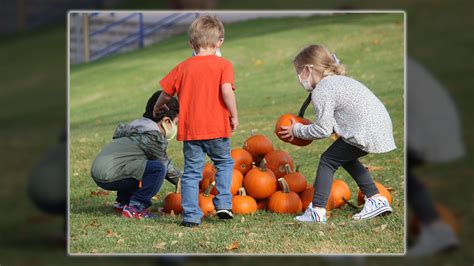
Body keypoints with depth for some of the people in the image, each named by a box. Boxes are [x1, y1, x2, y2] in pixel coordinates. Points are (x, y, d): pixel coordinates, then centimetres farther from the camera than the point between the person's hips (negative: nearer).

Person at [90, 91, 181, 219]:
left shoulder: (141, 127, 22)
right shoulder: (153, 136, -10)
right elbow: (165, 165, 0)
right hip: (108, 174, -11)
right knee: (157, 168, -19)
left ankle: (123, 202, 27)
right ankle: (135, 208, -13)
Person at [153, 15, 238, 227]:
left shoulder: (183, 67, 4)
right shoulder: (223, 65, -5)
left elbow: (166, 93, 12)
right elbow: (226, 90, -18)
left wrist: (158, 107, 32)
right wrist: (234, 115, -7)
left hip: (190, 129, 2)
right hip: (217, 128, -2)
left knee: (192, 171, 8)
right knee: (224, 163, 20)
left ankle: (191, 215, 4)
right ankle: (223, 204, 9)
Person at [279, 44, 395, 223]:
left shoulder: (321, 92, -8)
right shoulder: (338, 80, 22)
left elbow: (323, 130, -10)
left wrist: (297, 131, 4)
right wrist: (309, 128, 18)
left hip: (365, 131, -10)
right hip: (381, 127, 10)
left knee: (328, 160, 0)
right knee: (346, 159, 26)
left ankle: (317, 211, -4)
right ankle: (376, 200, 25)